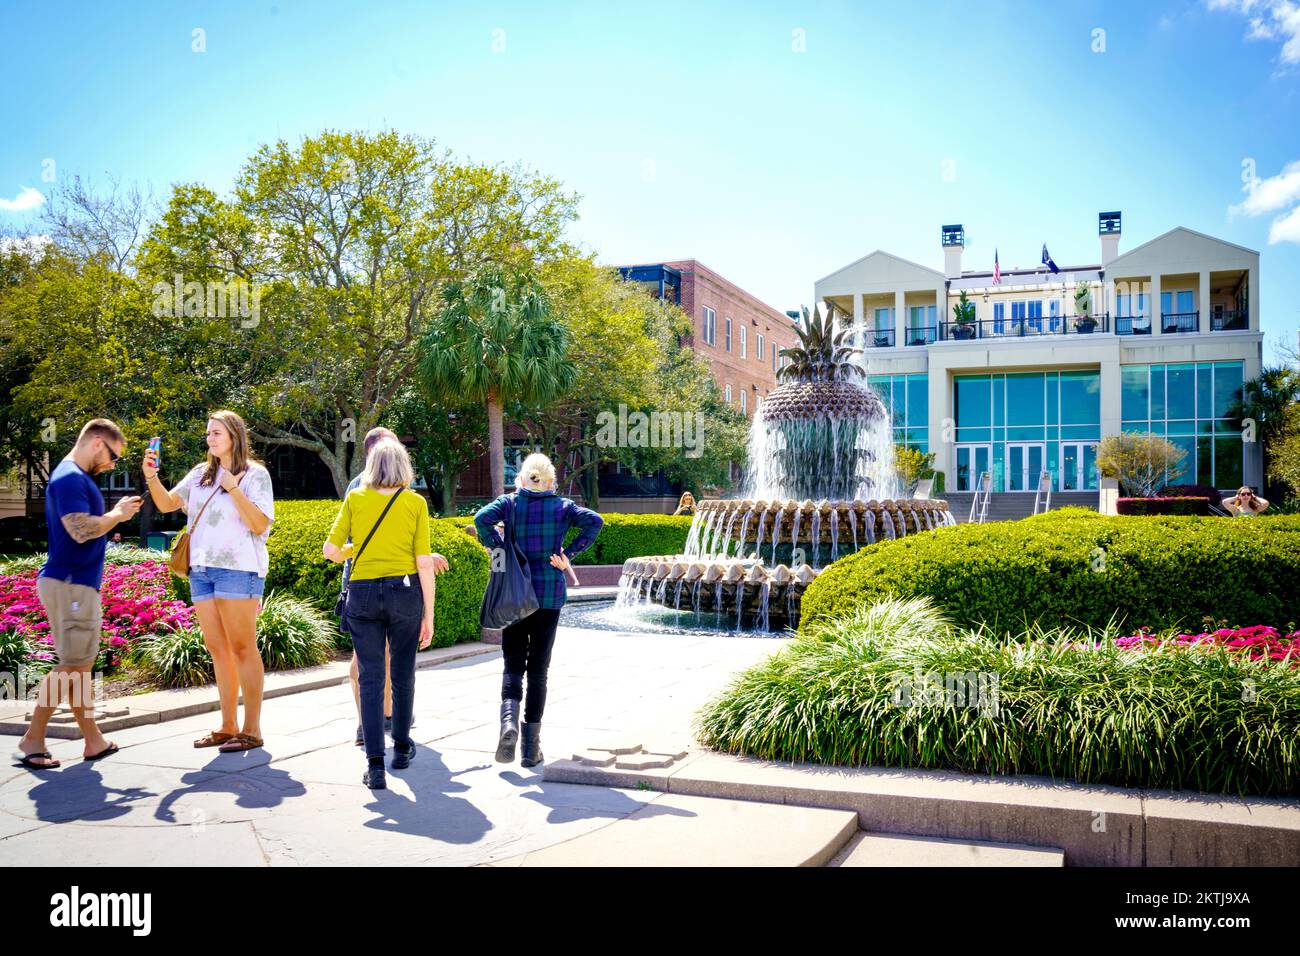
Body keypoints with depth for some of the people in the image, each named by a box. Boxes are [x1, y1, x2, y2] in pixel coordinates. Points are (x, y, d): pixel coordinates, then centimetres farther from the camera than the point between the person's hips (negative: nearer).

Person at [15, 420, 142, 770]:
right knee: (72, 665, -6)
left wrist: (115, 517, 10)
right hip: (70, 584, -10)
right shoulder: (70, 477, -15)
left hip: (79, 584, 10)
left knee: (81, 664, 12)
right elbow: (81, 530, -24)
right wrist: (117, 513, -11)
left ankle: (93, 740, 18)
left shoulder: (78, 478, 16)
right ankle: (32, 738, 2)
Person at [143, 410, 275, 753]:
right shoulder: (200, 474, 17)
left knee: (242, 647, -5)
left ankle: (252, 729, -2)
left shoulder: (255, 474, 0)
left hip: (238, 568, -6)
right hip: (201, 569, 6)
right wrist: (151, 478, -3)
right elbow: (167, 504, 13)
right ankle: (228, 727, 15)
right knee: (217, 648, 8)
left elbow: (259, 524, -8)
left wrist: (233, 488, -15)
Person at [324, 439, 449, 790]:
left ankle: (375, 763, -5)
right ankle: (402, 747, 31)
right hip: (405, 591, 0)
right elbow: (423, 563, -2)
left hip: (362, 593, 0)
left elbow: (331, 550, 0)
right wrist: (429, 615, 3)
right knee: (402, 674, 16)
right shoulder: (415, 502, 1)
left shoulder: (355, 498, 3)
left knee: (370, 677, 2)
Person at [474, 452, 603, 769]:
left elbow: (482, 518, -16)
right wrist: (569, 553, -6)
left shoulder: (510, 502, 1)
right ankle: (531, 747, 6)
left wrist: (497, 548, -6)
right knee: (538, 668, 6)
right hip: (550, 594, 0)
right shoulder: (562, 506, 3)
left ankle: (509, 718, -21)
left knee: (513, 663, 8)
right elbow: (594, 521, -11)